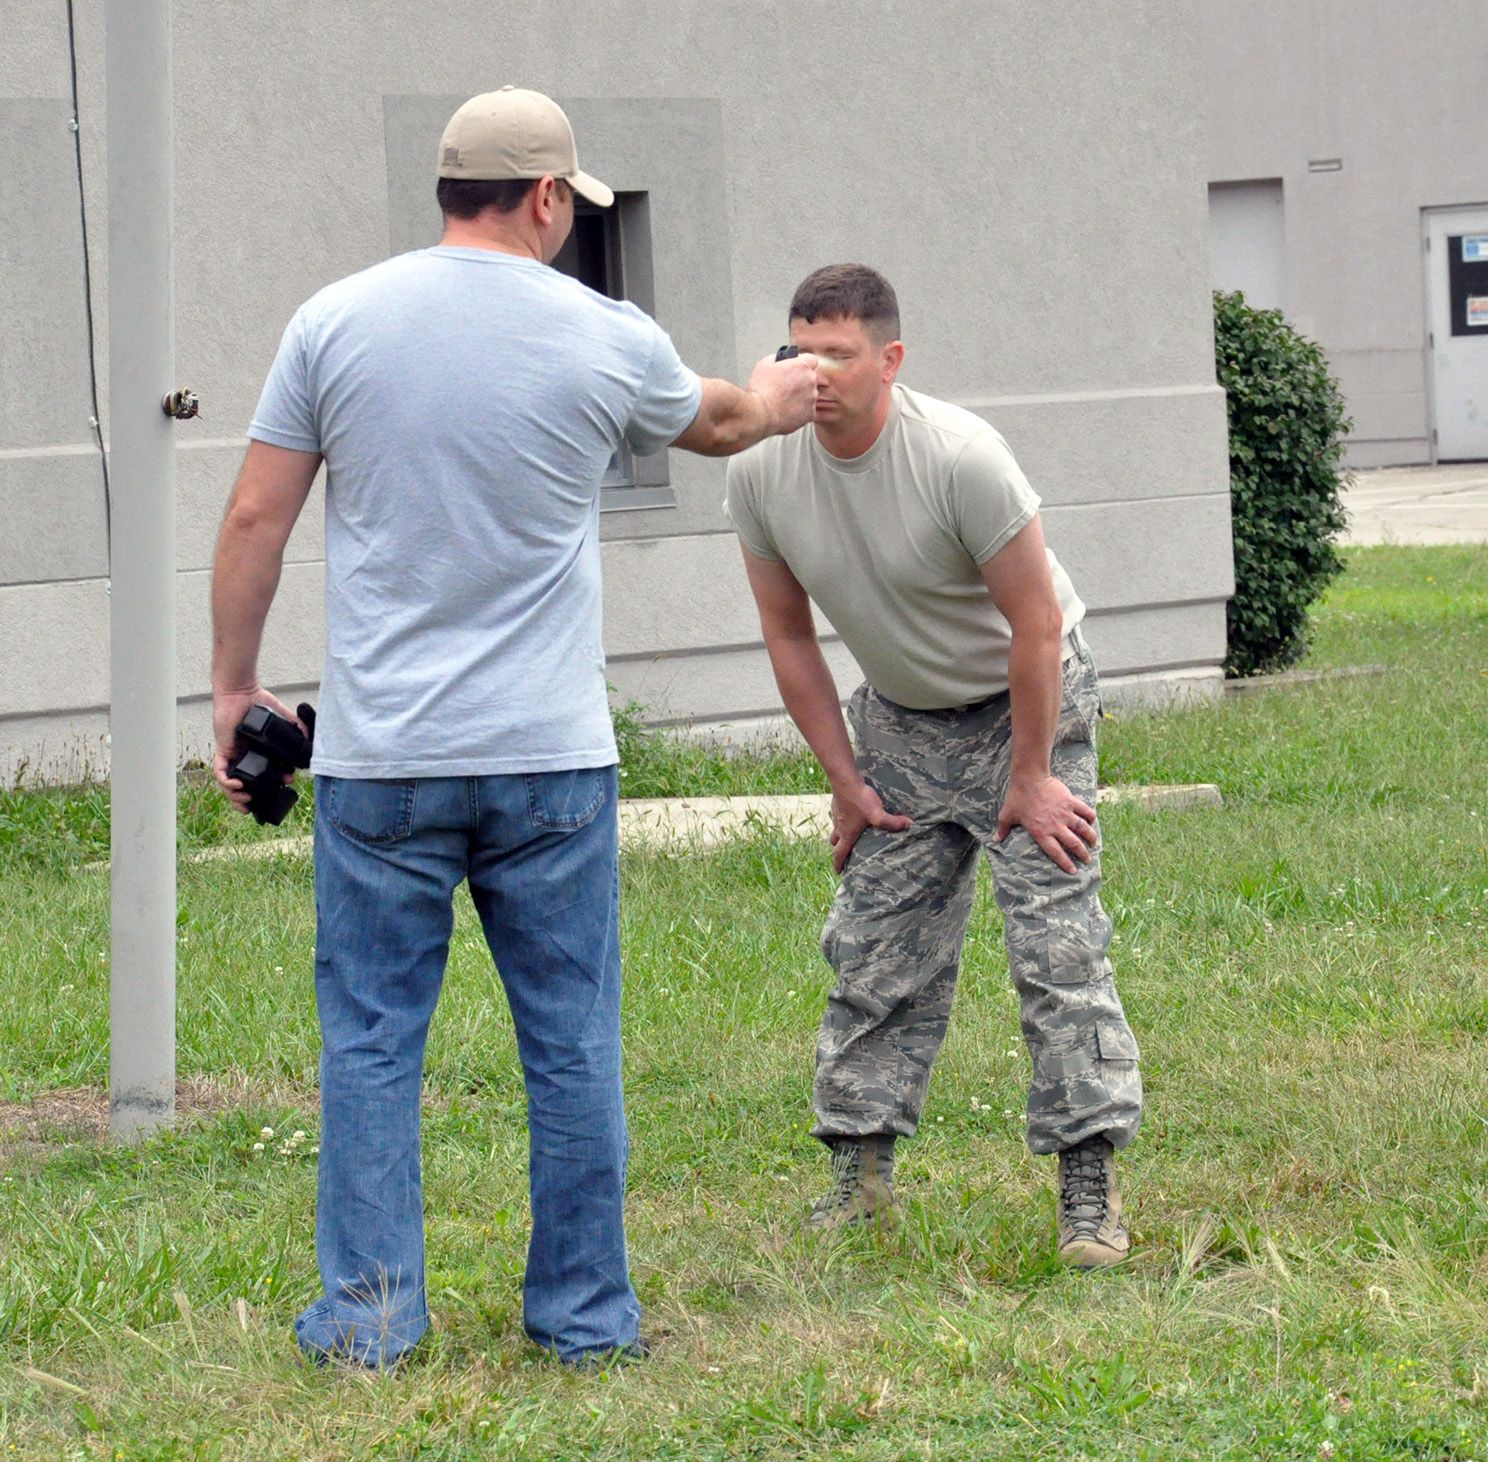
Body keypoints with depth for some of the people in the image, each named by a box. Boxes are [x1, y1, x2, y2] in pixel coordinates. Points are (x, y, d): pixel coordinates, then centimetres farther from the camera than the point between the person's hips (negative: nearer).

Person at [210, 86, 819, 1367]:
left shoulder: (335, 322, -1)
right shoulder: (605, 340, -1)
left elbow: (256, 521, 1)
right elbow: (717, 424, 21)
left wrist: (235, 683, 12)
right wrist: (776, 399, 45)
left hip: (379, 759, 1)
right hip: (551, 758, 0)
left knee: (371, 1036, 7)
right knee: (572, 1042, 9)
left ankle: (368, 1314, 7)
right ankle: (585, 1312, 15)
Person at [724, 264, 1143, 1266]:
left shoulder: (959, 457, -29)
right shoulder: (763, 472, -13)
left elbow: (1035, 626, -22)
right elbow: (790, 637, 1)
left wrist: (1029, 778, -18)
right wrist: (846, 782, 1)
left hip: (1028, 702, -5)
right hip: (900, 718, 5)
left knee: (1057, 939, -12)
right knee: (873, 948, 2)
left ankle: (1091, 1187, -10)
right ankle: (863, 1173, 12)